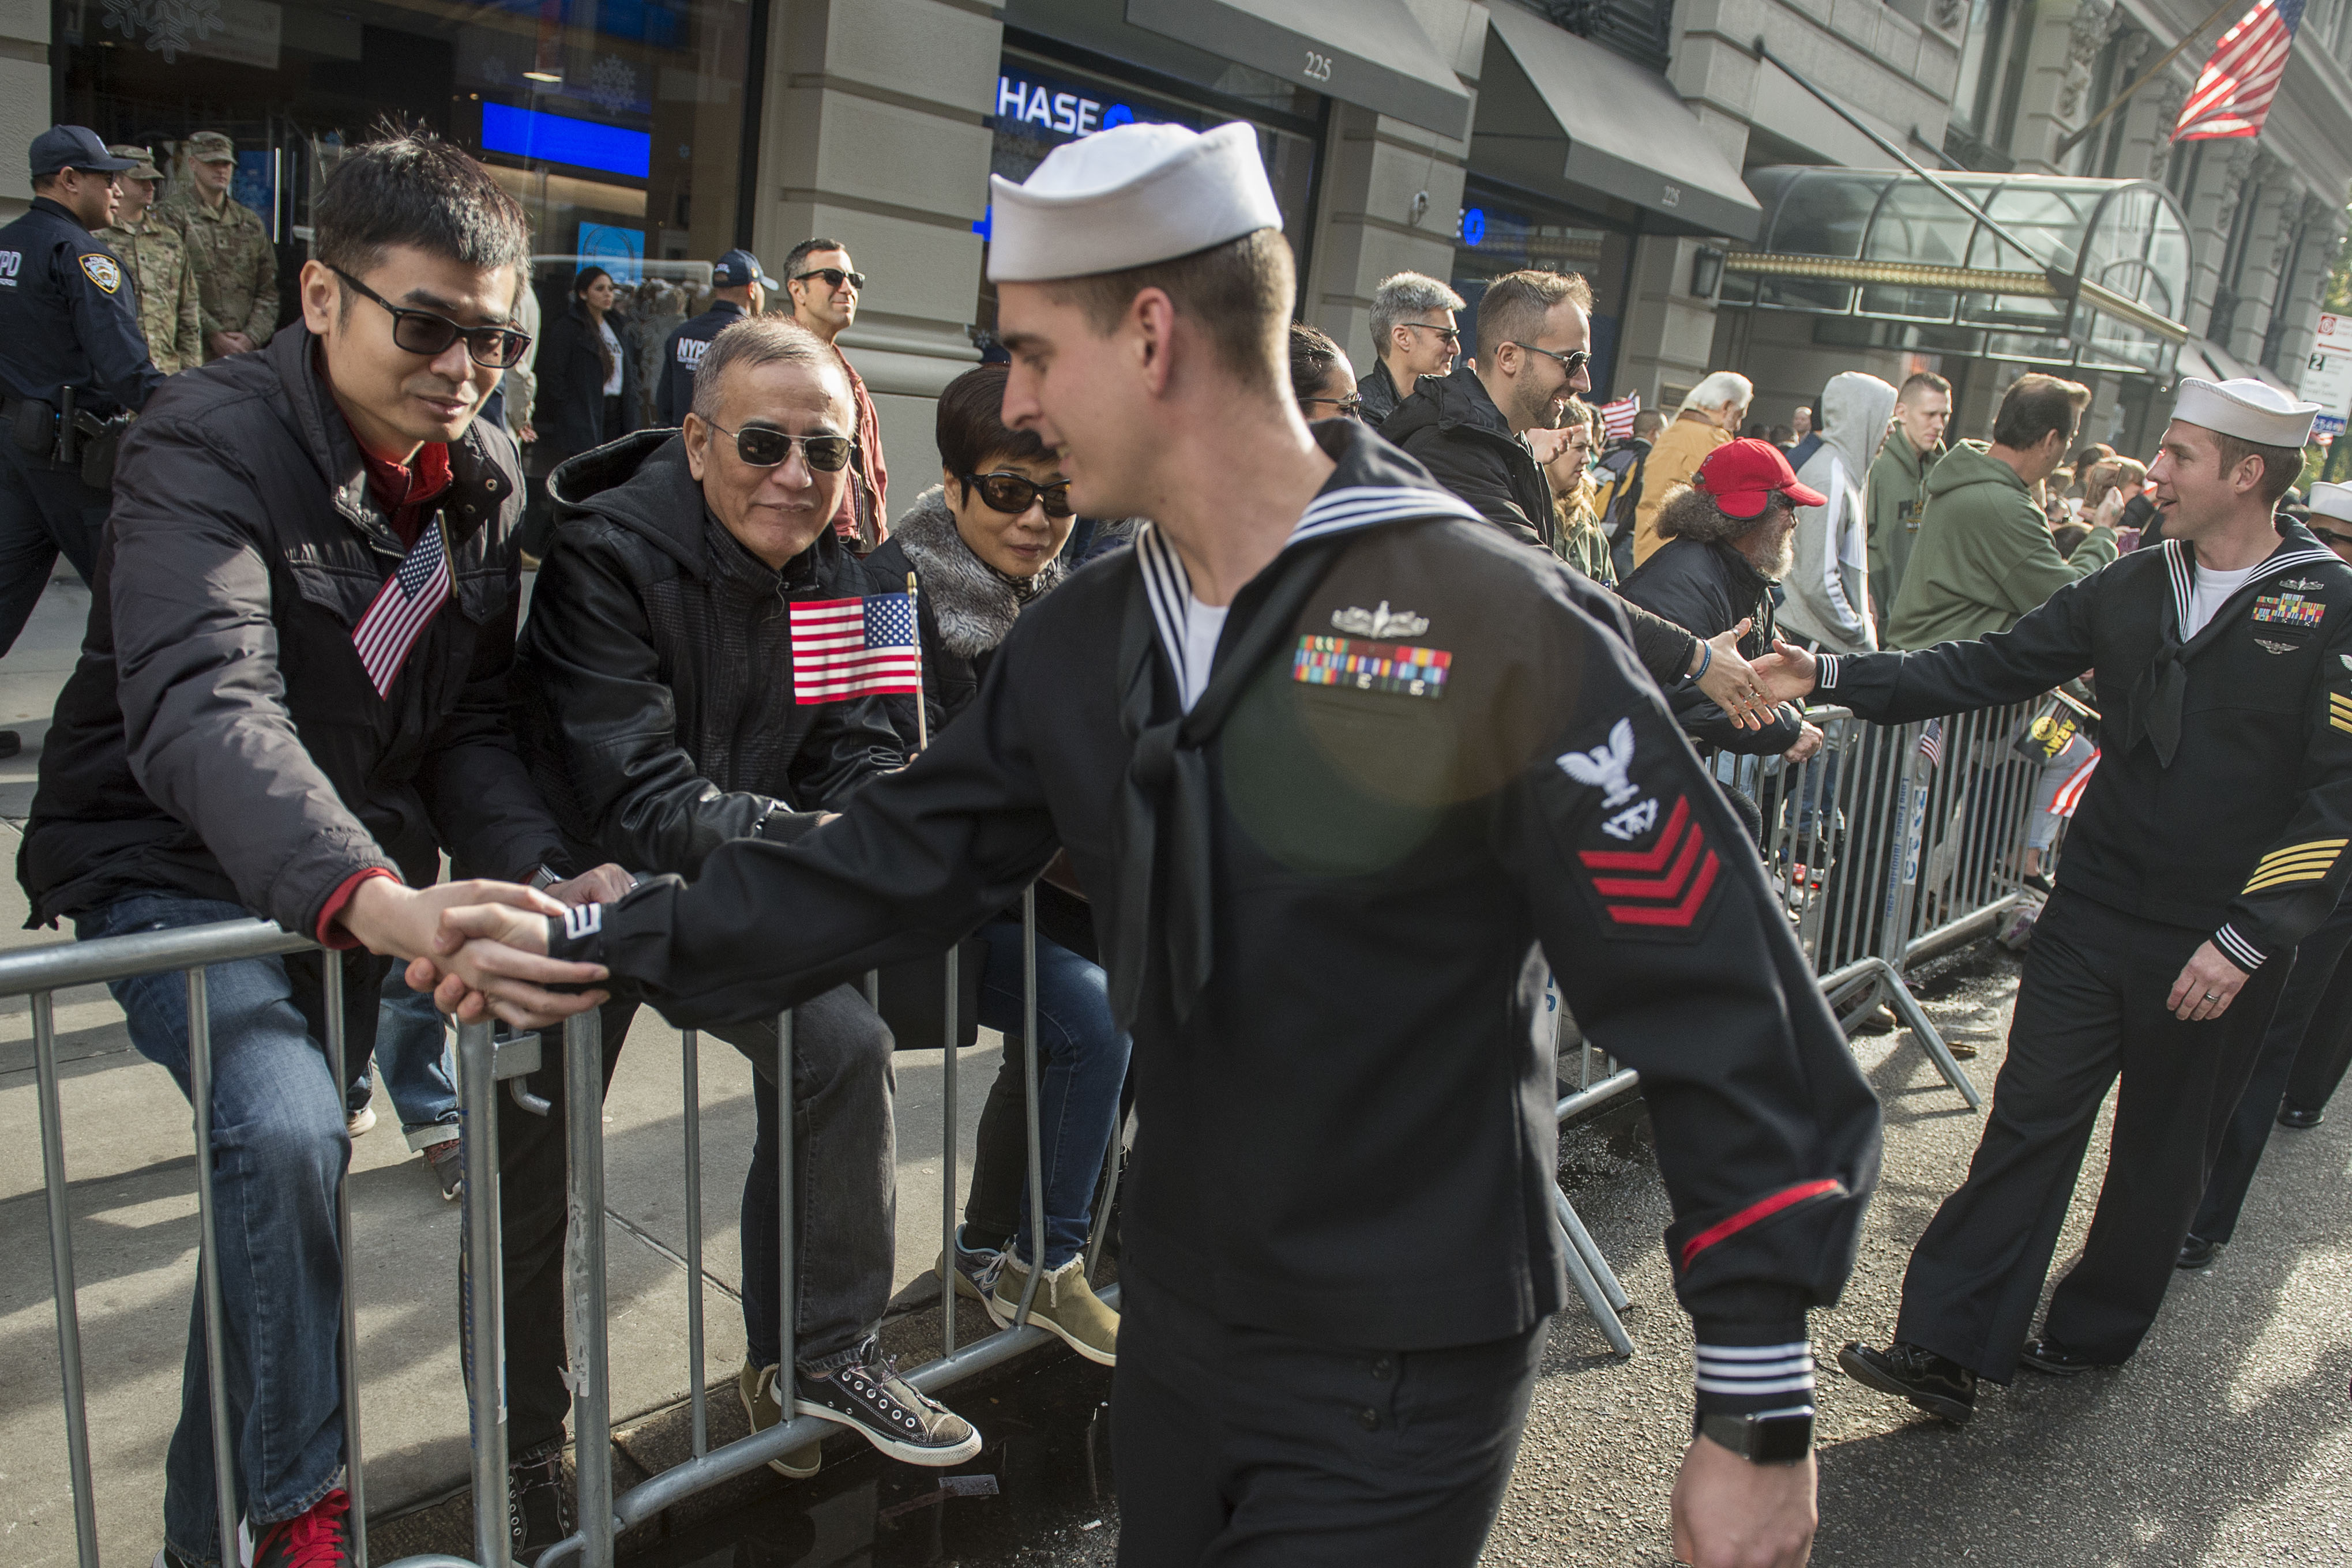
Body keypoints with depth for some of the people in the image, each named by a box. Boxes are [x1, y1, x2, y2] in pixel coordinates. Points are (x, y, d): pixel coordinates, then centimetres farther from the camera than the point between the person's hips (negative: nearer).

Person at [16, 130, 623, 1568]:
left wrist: (540, 876, -24)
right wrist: (373, 900, -55)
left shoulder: (487, 481, -2)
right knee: (285, 1134, -30)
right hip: (174, 862, -6)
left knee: (286, 1171, 16)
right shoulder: (211, 441, -22)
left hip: (356, 879, 6)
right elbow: (204, 710, -38)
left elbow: (471, 732, -3)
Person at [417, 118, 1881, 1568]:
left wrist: (1761, 1413, -16)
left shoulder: (1500, 626, -21)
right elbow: (897, 861, 5)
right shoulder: (1082, 642, 0)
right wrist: (602, 948, 1)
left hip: (1407, 1381, -6)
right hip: (1177, 1320, 6)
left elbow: (1722, 1009, -19)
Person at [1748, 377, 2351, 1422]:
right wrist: (1832, 677, -4)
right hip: (2094, 912, 3)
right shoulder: (2128, 590, 5)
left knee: (2163, 1151, 13)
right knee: (2031, 1122, -1)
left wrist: (2248, 940, -17)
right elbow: (1987, 670, 6)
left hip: (2221, 946, -3)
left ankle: (2093, 1333, 33)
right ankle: (1947, 1345, 2)